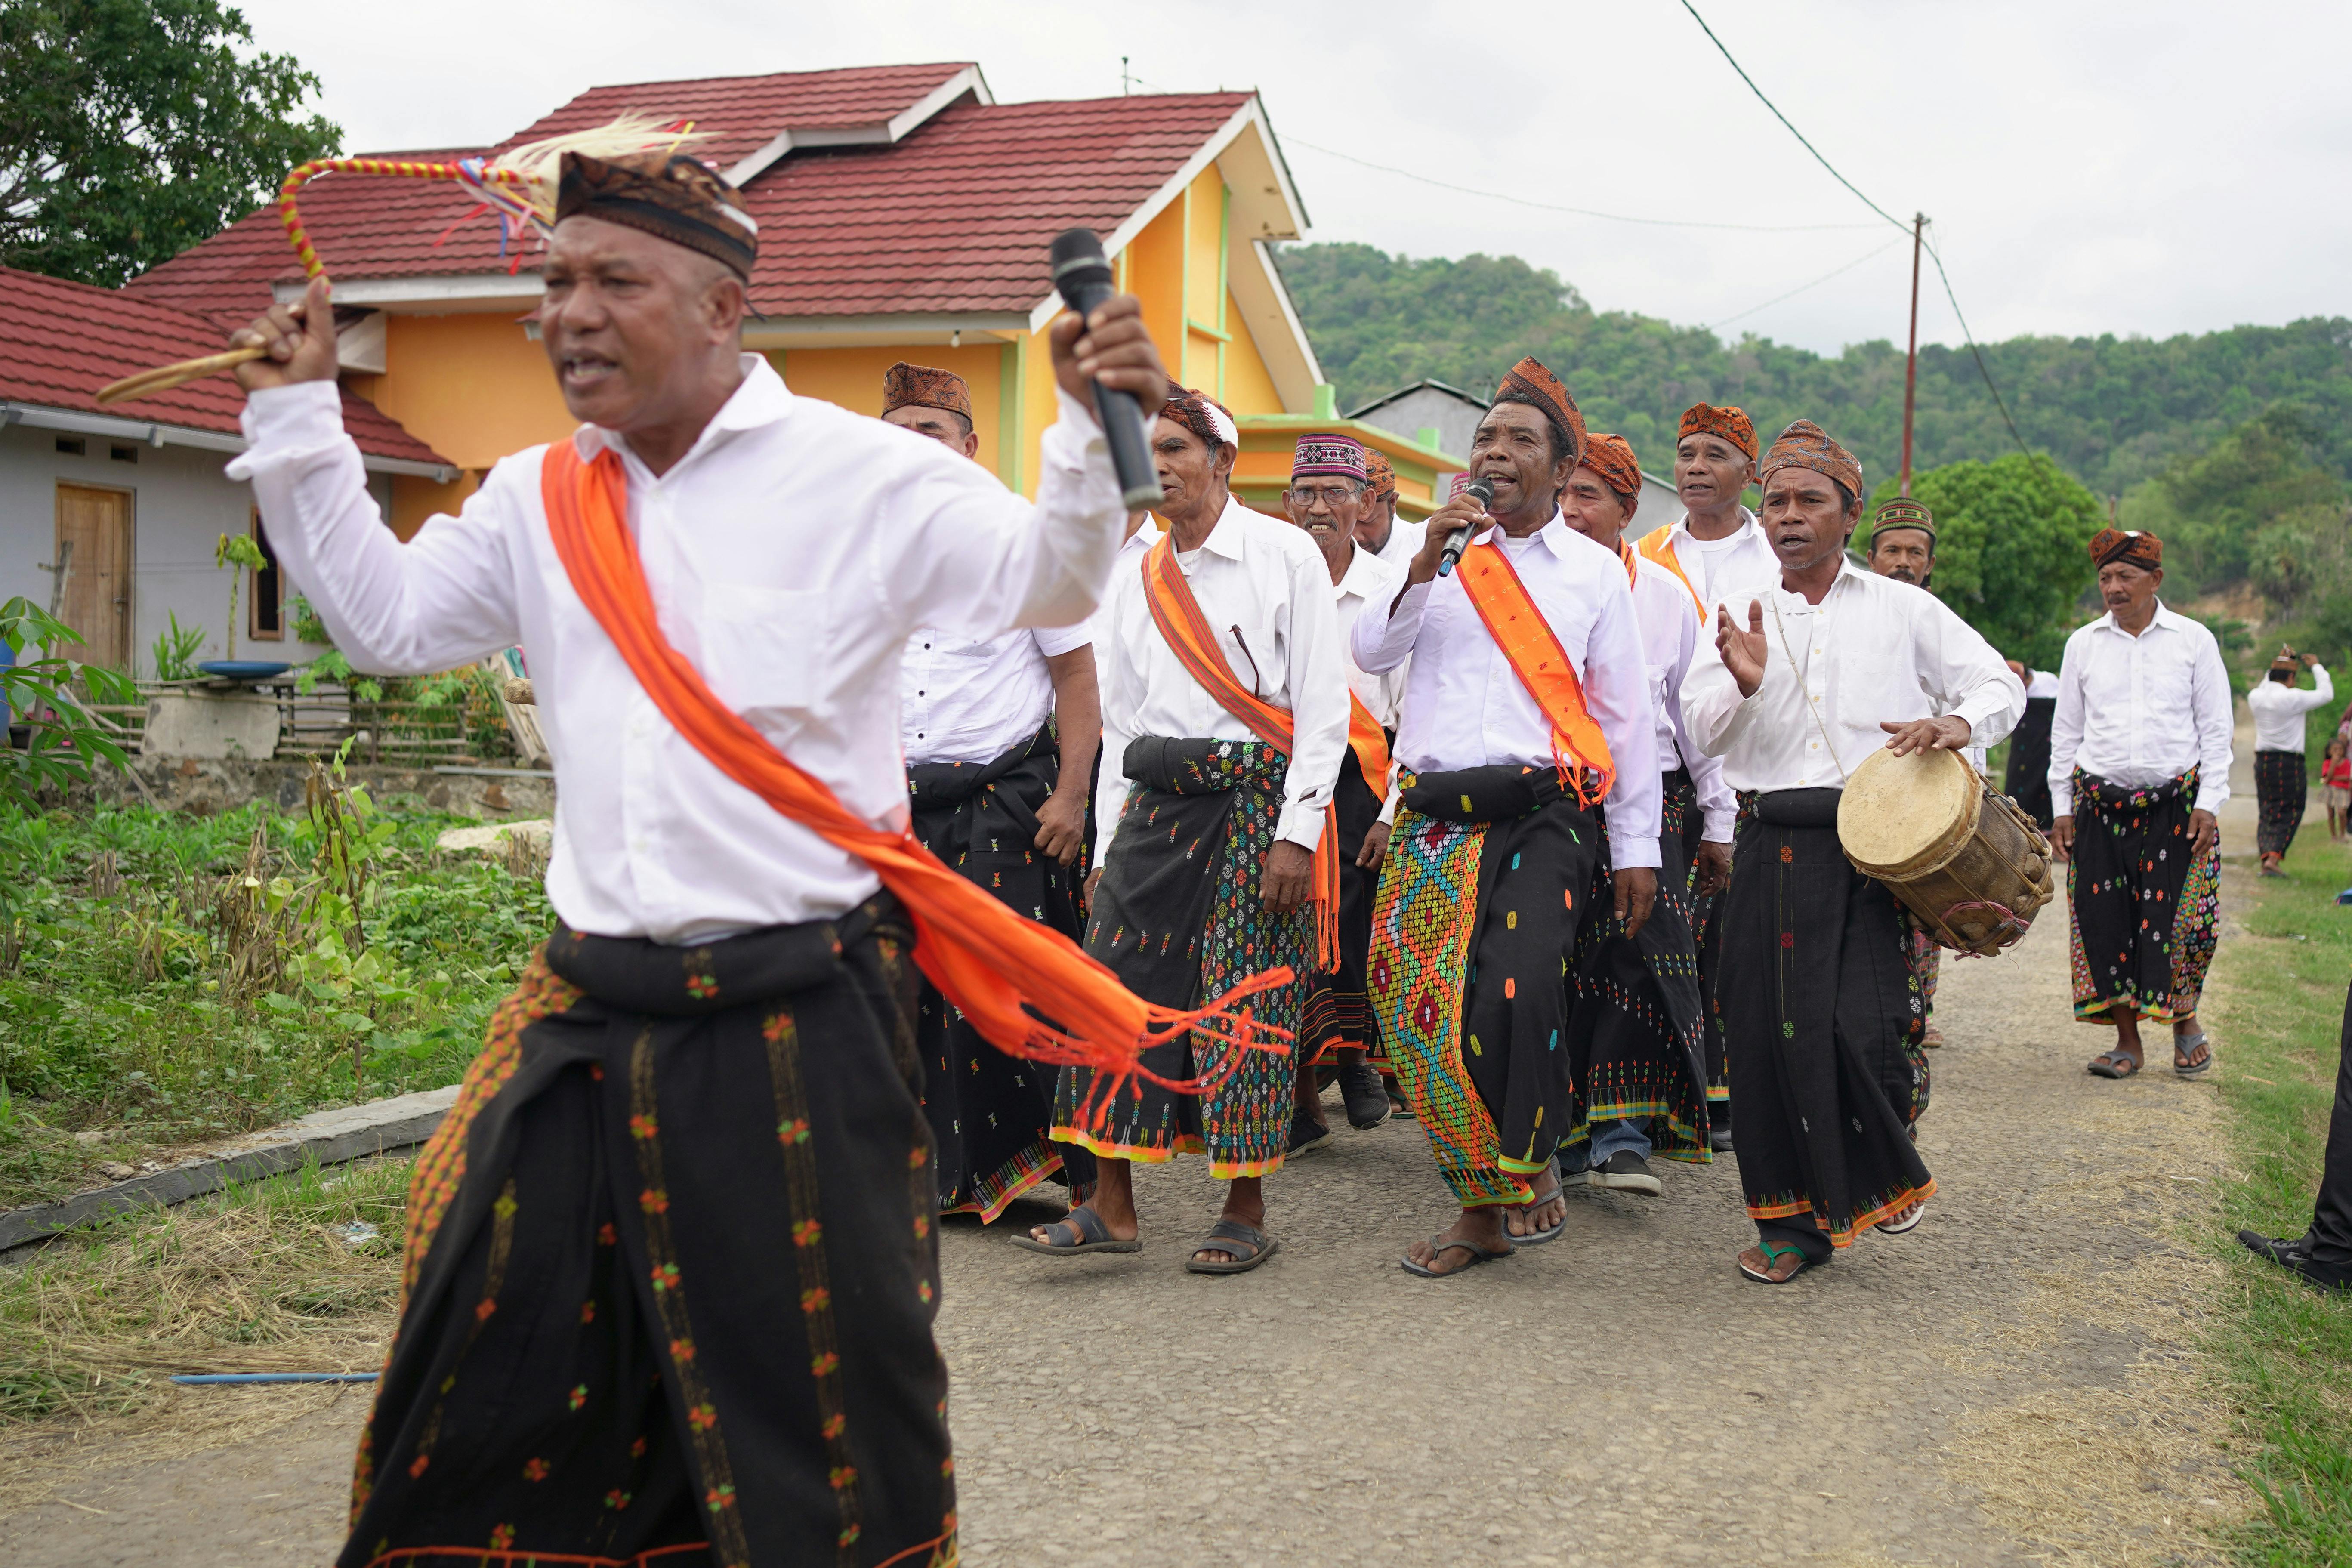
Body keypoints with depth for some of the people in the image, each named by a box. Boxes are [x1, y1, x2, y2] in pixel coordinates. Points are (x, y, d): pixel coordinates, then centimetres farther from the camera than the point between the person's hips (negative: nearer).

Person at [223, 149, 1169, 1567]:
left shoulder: (860, 473, -6)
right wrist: (299, 418, 16)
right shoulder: (541, 500, 11)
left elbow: (1046, 582, -11)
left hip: (798, 1023, -5)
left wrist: (1094, 429, -29)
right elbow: (386, 615, 19)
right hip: (593, 1012, 5)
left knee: (821, 1396, 6)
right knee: (498, 1370, 14)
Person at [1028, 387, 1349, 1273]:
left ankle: (1245, 1212, 9)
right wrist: (1108, 844, 12)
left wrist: (1297, 831, -14)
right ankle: (1110, 1206, 5)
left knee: (1246, 1002, -3)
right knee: (1118, 983, -2)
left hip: (1256, 800, -5)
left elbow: (1324, 706, -6)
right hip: (1155, 803, 5)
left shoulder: (1285, 555, -2)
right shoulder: (1136, 579, 14)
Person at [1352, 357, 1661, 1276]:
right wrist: (1428, 562, -10)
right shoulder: (1441, 556, 15)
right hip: (1432, 822, 3)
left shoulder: (1594, 572, 8)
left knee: (1517, 998, -23)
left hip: (1539, 818, -3)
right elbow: (1371, 654, 2)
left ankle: (1535, 1158, 1)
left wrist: (1637, 849, 5)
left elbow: (1628, 717, 8)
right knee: (1421, 1015, -1)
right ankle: (1481, 1209, 13)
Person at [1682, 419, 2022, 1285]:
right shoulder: (1742, 619, 15)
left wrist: (1959, 722, -11)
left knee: (1865, 1027, -13)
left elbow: (2001, 683, 10)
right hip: (1775, 846, 2)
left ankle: (1884, 1171, 17)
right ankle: (1791, 1219, 13)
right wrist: (1745, 685, -14)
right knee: (1768, 1032, -1)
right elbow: (1702, 728, 7)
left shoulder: (1903, 609, 10)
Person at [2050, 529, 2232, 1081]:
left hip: (2177, 802, -2)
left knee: (2176, 918, -5)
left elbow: (2215, 729, 4)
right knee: (2106, 920, -3)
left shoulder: (2194, 641, 3)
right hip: (2101, 803, 2)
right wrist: (2062, 807, 7)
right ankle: (2128, 1041, 8)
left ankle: (2185, 1023, 18)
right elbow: (2066, 731, 12)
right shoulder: (2083, 645, 8)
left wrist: (2209, 802, -4)